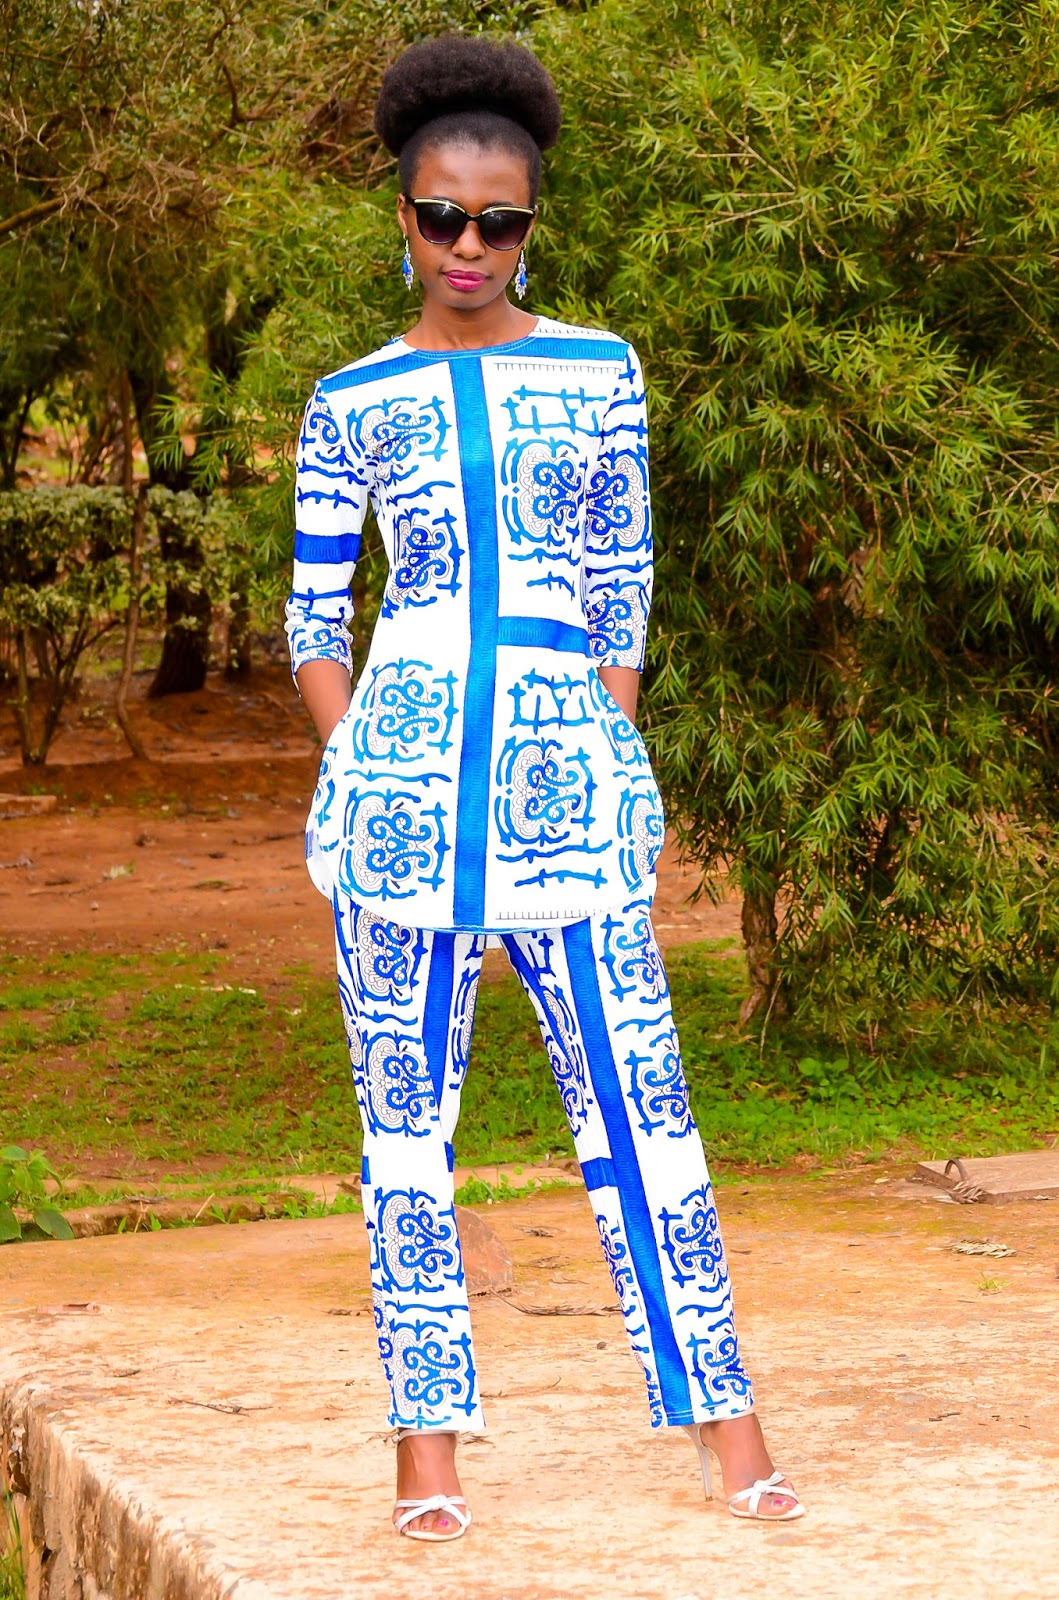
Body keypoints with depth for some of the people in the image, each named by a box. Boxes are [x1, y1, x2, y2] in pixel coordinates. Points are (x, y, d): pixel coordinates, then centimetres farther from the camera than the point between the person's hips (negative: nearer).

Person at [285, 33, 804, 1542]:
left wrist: (609, 775, 3)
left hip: (565, 769, 0)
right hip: (402, 777, 0)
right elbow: (313, 611, 11)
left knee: (638, 1106, -2)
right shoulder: (353, 404, 9)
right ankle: (429, 1445, 8)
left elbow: (623, 597, 9)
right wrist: (357, 776, -1)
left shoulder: (600, 373, 9)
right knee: (406, 1118, 2)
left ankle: (723, 1421, 5)